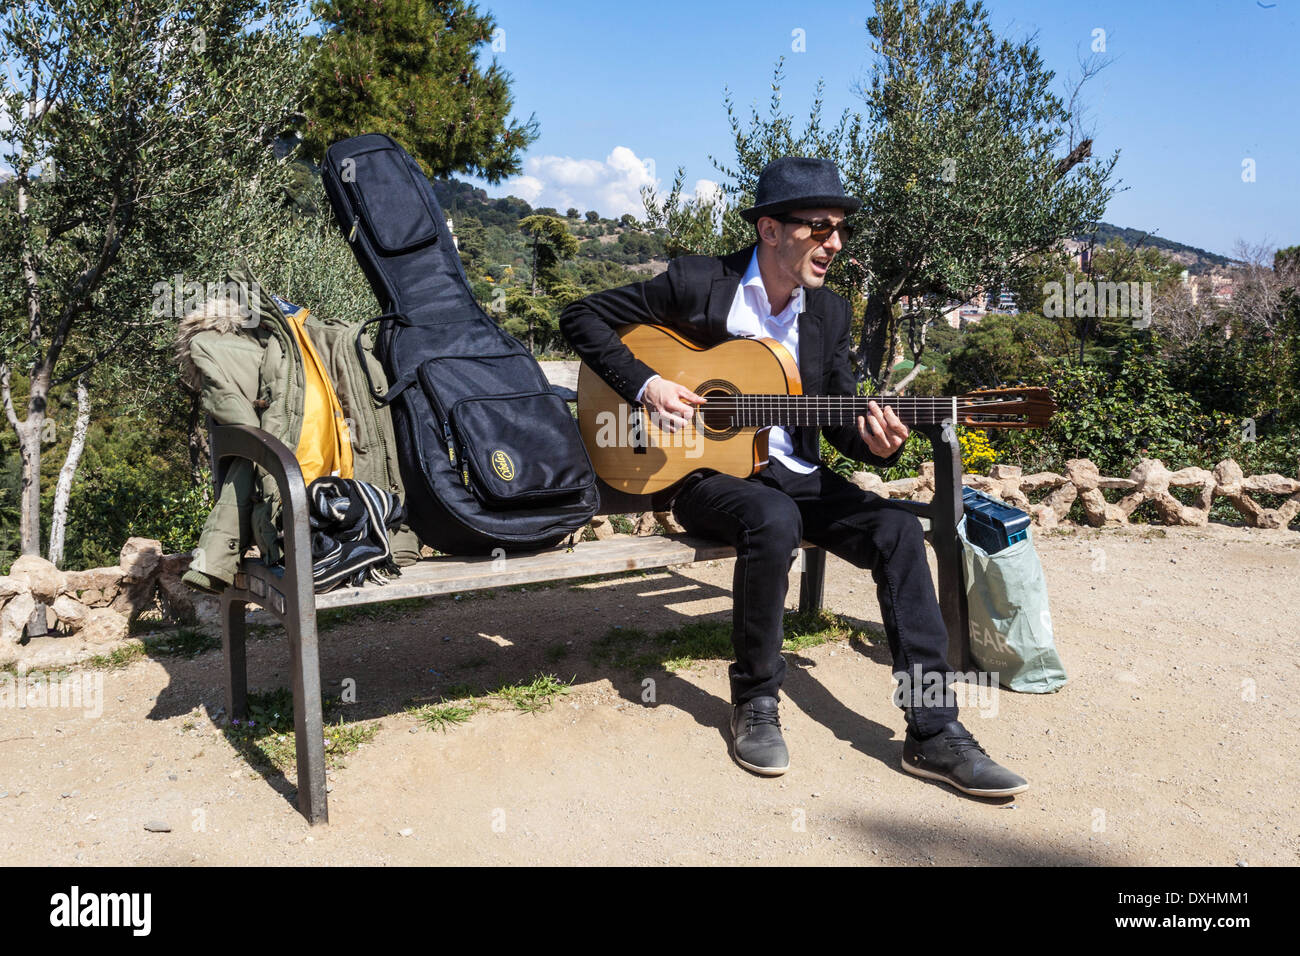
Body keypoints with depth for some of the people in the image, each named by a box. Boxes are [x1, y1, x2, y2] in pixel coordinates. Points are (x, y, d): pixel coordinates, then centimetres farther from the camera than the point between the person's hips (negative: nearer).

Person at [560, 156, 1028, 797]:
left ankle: (933, 732, -17)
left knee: (897, 529, -19)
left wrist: (874, 441, -15)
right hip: (706, 473, -5)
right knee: (774, 520, -37)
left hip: (795, 476, 5)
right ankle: (755, 702, -15)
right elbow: (580, 317, -3)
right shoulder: (697, 283, -6)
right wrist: (645, 384, -17)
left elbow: (841, 418, 10)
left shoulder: (828, 312, 8)